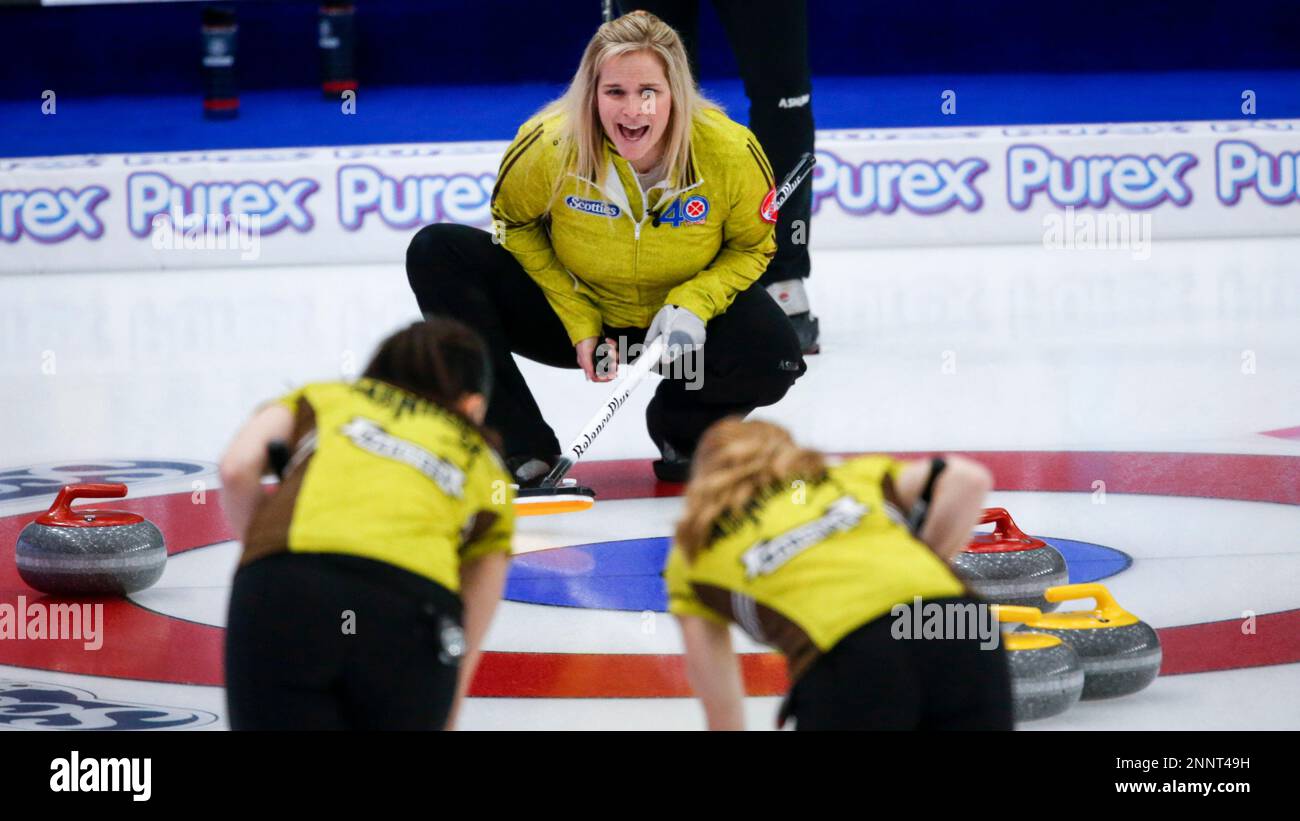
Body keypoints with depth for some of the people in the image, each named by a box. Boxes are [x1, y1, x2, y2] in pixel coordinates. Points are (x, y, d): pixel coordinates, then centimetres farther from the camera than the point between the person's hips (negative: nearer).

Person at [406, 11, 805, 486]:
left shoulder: (731, 153, -24)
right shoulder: (549, 145, -25)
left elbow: (751, 247, -6)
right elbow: (515, 225, -6)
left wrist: (691, 306, -25)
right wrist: (579, 324, -14)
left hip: (676, 318, 0)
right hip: (573, 309, 1)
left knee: (773, 358, -30)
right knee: (437, 254, -20)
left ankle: (683, 431, 9)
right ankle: (520, 447, -12)